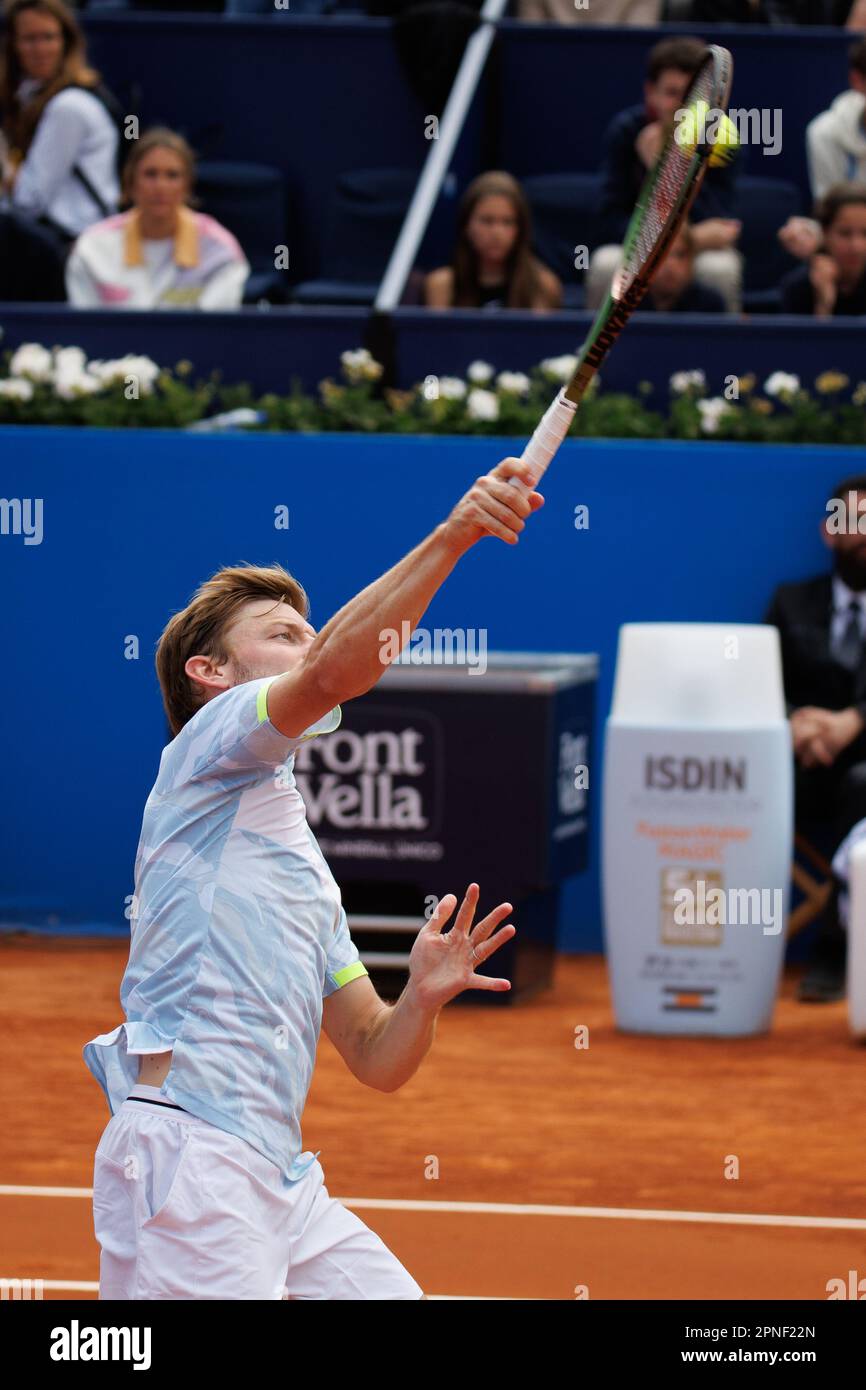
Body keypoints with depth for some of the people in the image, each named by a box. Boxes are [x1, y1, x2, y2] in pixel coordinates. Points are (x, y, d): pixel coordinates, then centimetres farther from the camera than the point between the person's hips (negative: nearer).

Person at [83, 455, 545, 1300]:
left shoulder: (307, 867, 29)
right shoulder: (207, 753, 6)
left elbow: (375, 1060, 23)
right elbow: (337, 669, -15)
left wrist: (421, 1000, 1)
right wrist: (451, 535, -22)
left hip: (279, 1181, 9)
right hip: (184, 1158, -9)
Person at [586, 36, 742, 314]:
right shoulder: (625, 131, -13)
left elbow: (719, 227, -22)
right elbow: (614, 219, -17)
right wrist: (689, 238, -27)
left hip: (705, 252, 0)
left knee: (720, 268, -34)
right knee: (606, 263, -32)